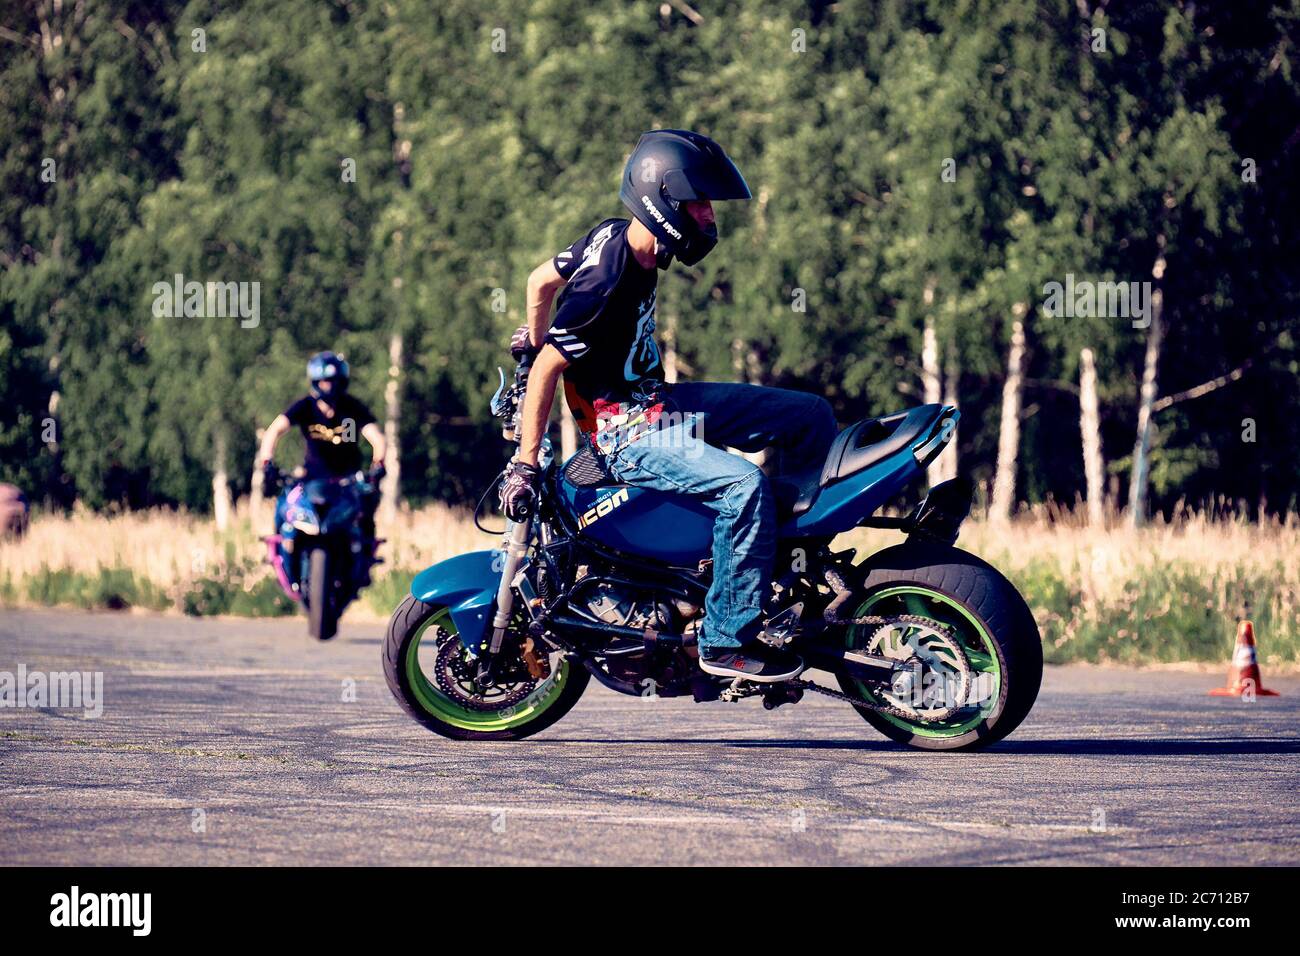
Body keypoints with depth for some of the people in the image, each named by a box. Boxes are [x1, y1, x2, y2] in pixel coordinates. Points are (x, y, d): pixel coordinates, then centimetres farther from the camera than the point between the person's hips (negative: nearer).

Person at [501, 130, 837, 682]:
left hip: (661, 402, 10)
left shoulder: (614, 238, 0)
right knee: (743, 486, -31)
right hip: (628, 434, -10)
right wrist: (525, 465, -20)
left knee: (811, 417, 5)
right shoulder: (608, 284, -26)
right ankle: (727, 642, -21)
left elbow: (541, 280, 16)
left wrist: (534, 341, 34)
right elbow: (547, 371, -23)